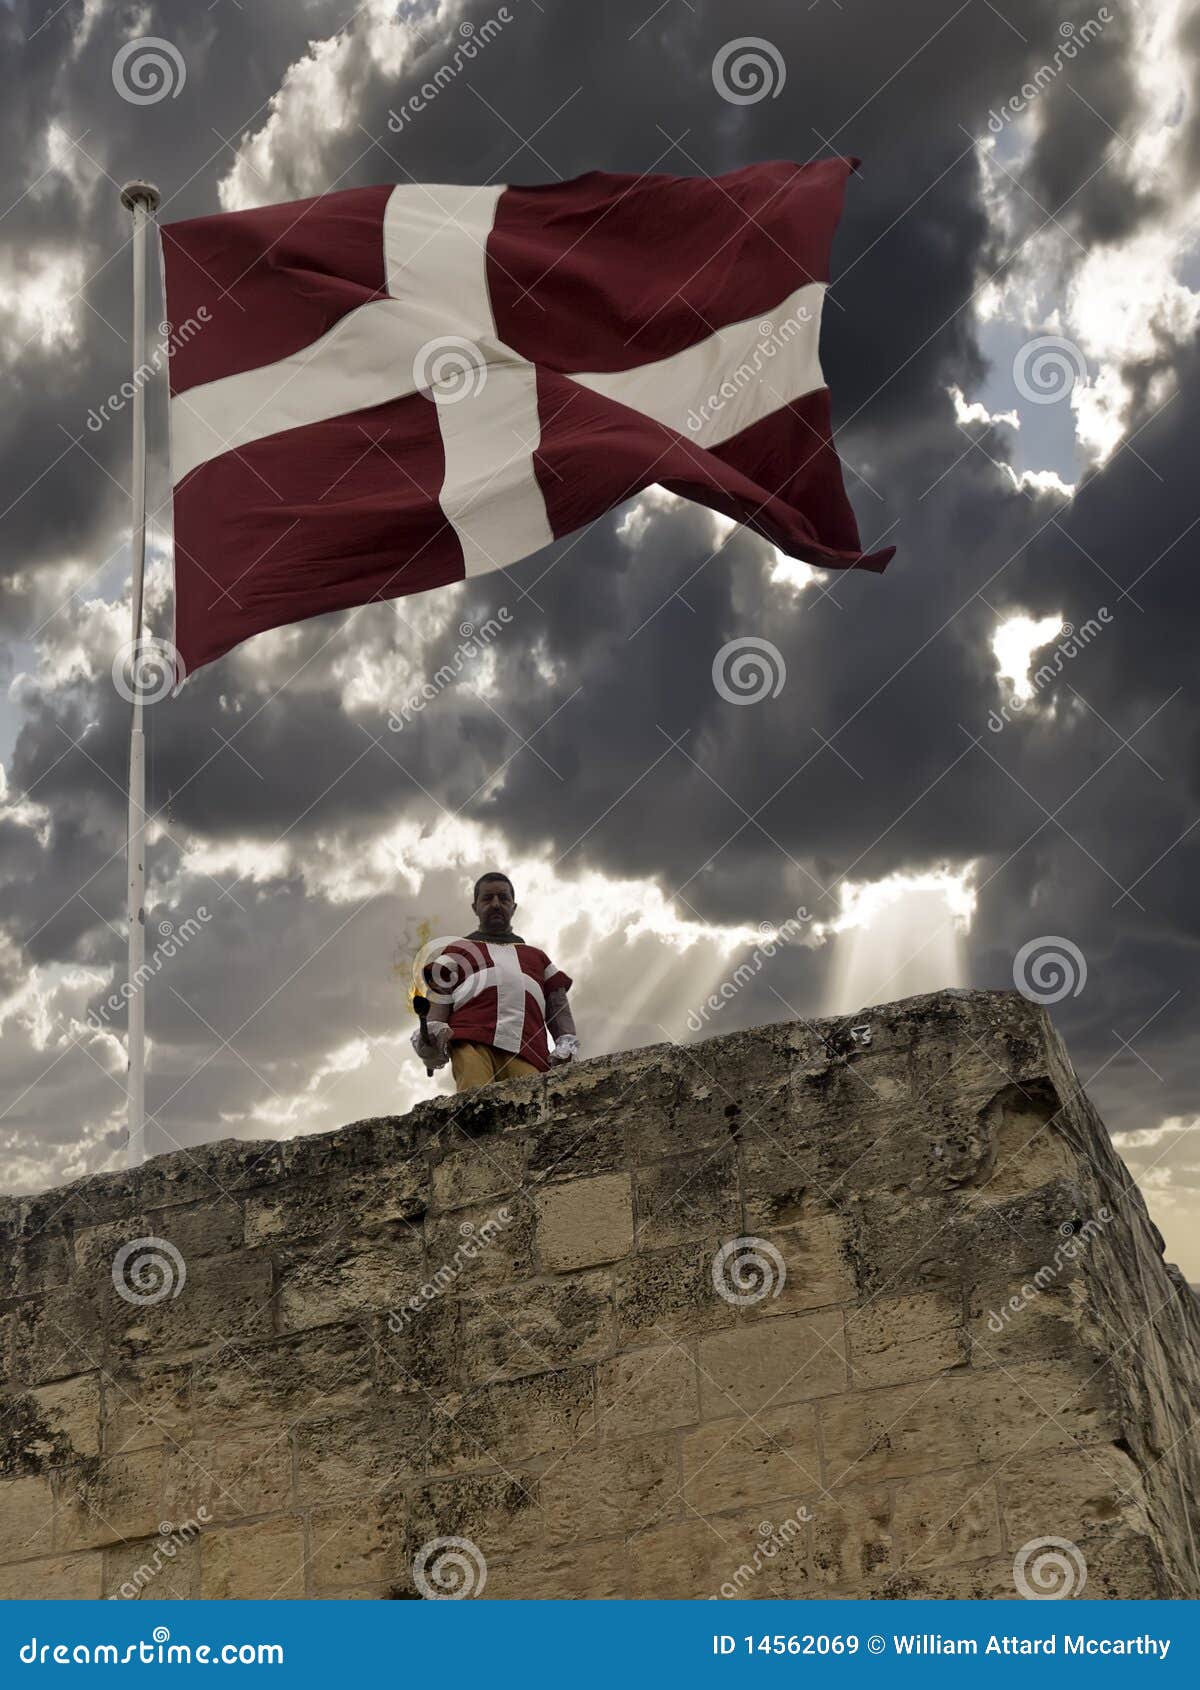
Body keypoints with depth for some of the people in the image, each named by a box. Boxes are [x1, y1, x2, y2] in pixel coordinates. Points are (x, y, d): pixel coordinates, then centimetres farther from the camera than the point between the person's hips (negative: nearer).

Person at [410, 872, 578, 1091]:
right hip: (473, 1041, -2)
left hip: (527, 1050, 2)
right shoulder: (458, 950, 34)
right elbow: (438, 995, 17)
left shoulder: (536, 957, 40)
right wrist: (433, 1029, -6)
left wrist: (566, 1044, 5)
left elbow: (558, 1006, 27)